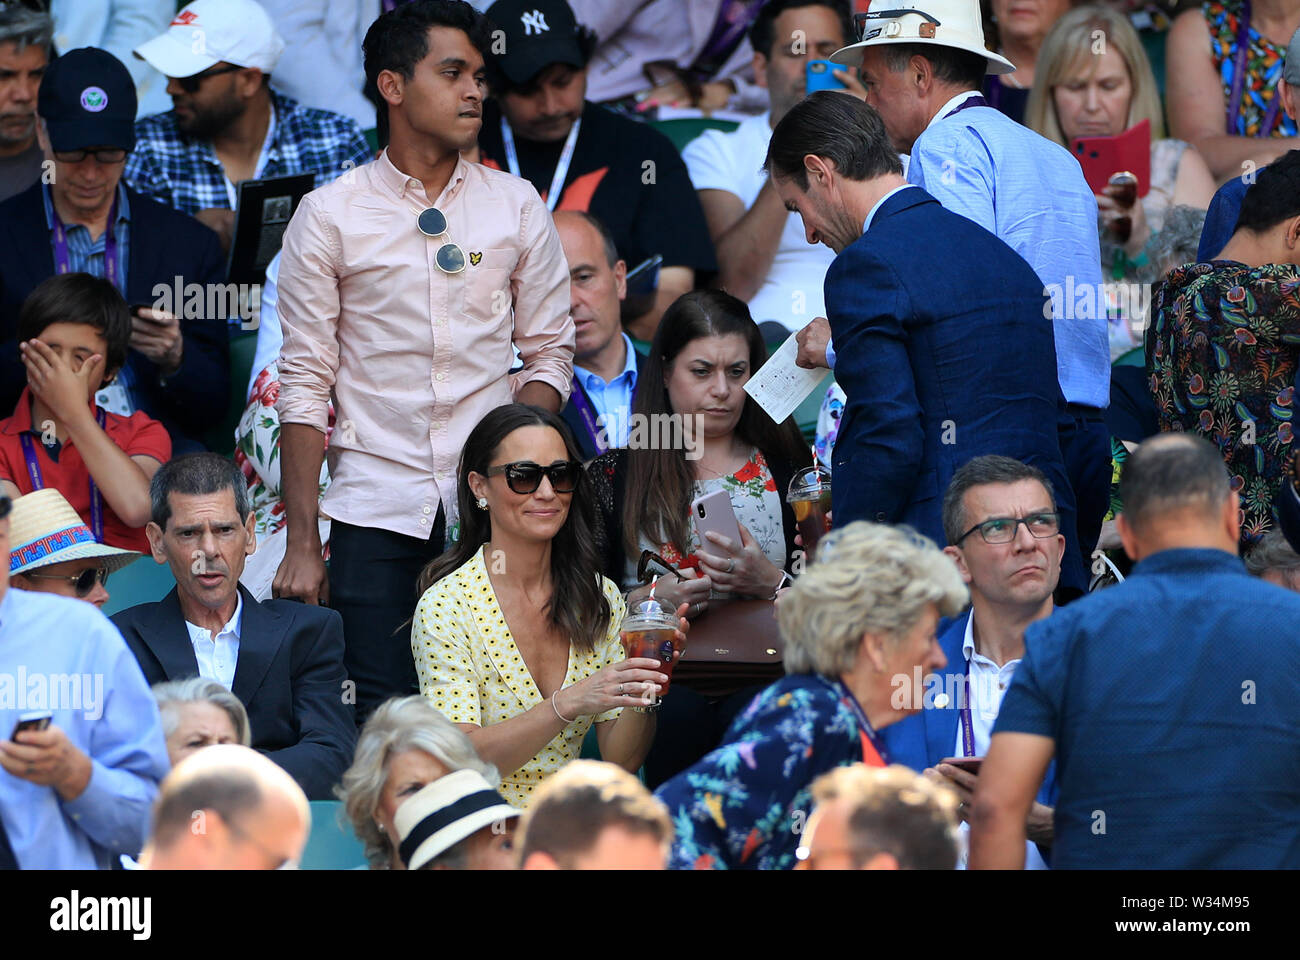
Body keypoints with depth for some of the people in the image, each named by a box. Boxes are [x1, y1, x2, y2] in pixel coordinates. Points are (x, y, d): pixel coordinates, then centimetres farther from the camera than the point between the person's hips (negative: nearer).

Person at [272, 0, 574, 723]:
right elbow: (305, 384, 2)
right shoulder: (329, 215, 3)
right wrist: (301, 544, -3)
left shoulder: (517, 207, 9)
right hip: (375, 507, -2)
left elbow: (550, 354, 12)